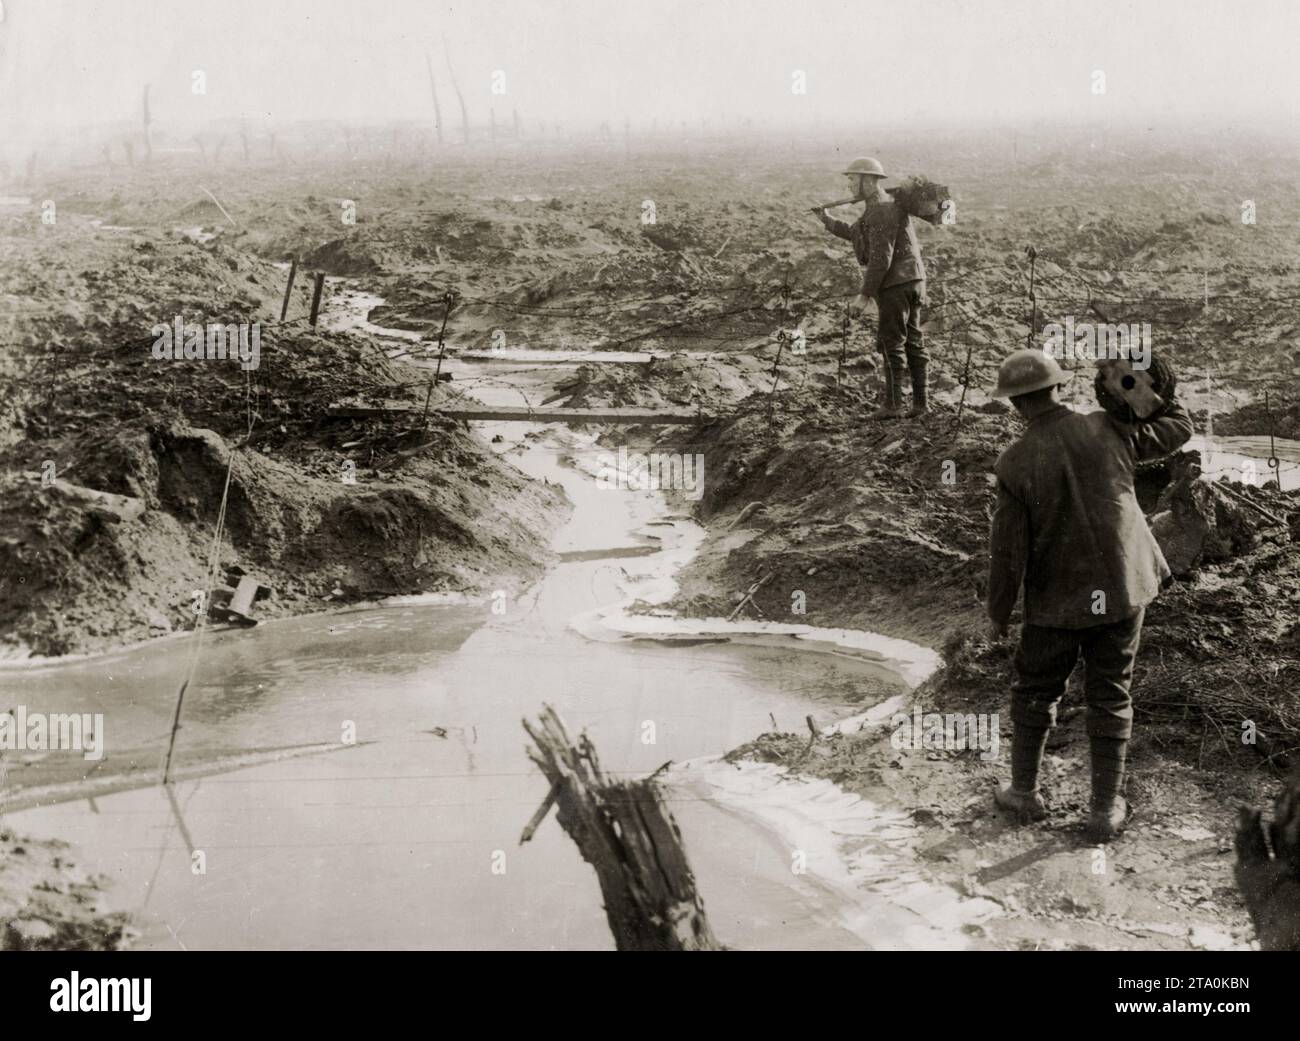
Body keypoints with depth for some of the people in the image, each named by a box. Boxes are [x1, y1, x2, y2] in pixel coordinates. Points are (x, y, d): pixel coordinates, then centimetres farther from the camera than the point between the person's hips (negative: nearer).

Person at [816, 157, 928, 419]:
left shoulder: (881, 212, -16)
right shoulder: (884, 206, 17)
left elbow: (881, 258, -22)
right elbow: (856, 234, 32)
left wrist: (864, 295, -21)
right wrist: (828, 222, 37)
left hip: (895, 284, -10)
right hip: (912, 280, 10)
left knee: (892, 343, -5)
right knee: (913, 342, 10)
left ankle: (892, 404, -3)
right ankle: (919, 403, 12)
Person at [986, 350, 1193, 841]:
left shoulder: (1015, 464, -15)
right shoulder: (1110, 431, -9)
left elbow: (1008, 549, -10)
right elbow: (1178, 427, 9)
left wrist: (998, 612, 2)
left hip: (1056, 602, -2)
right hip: (1121, 590, 2)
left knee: (1035, 693, 17)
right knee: (1109, 698, 11)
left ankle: (1025, 791, 28)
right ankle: (1106, 809, 17)